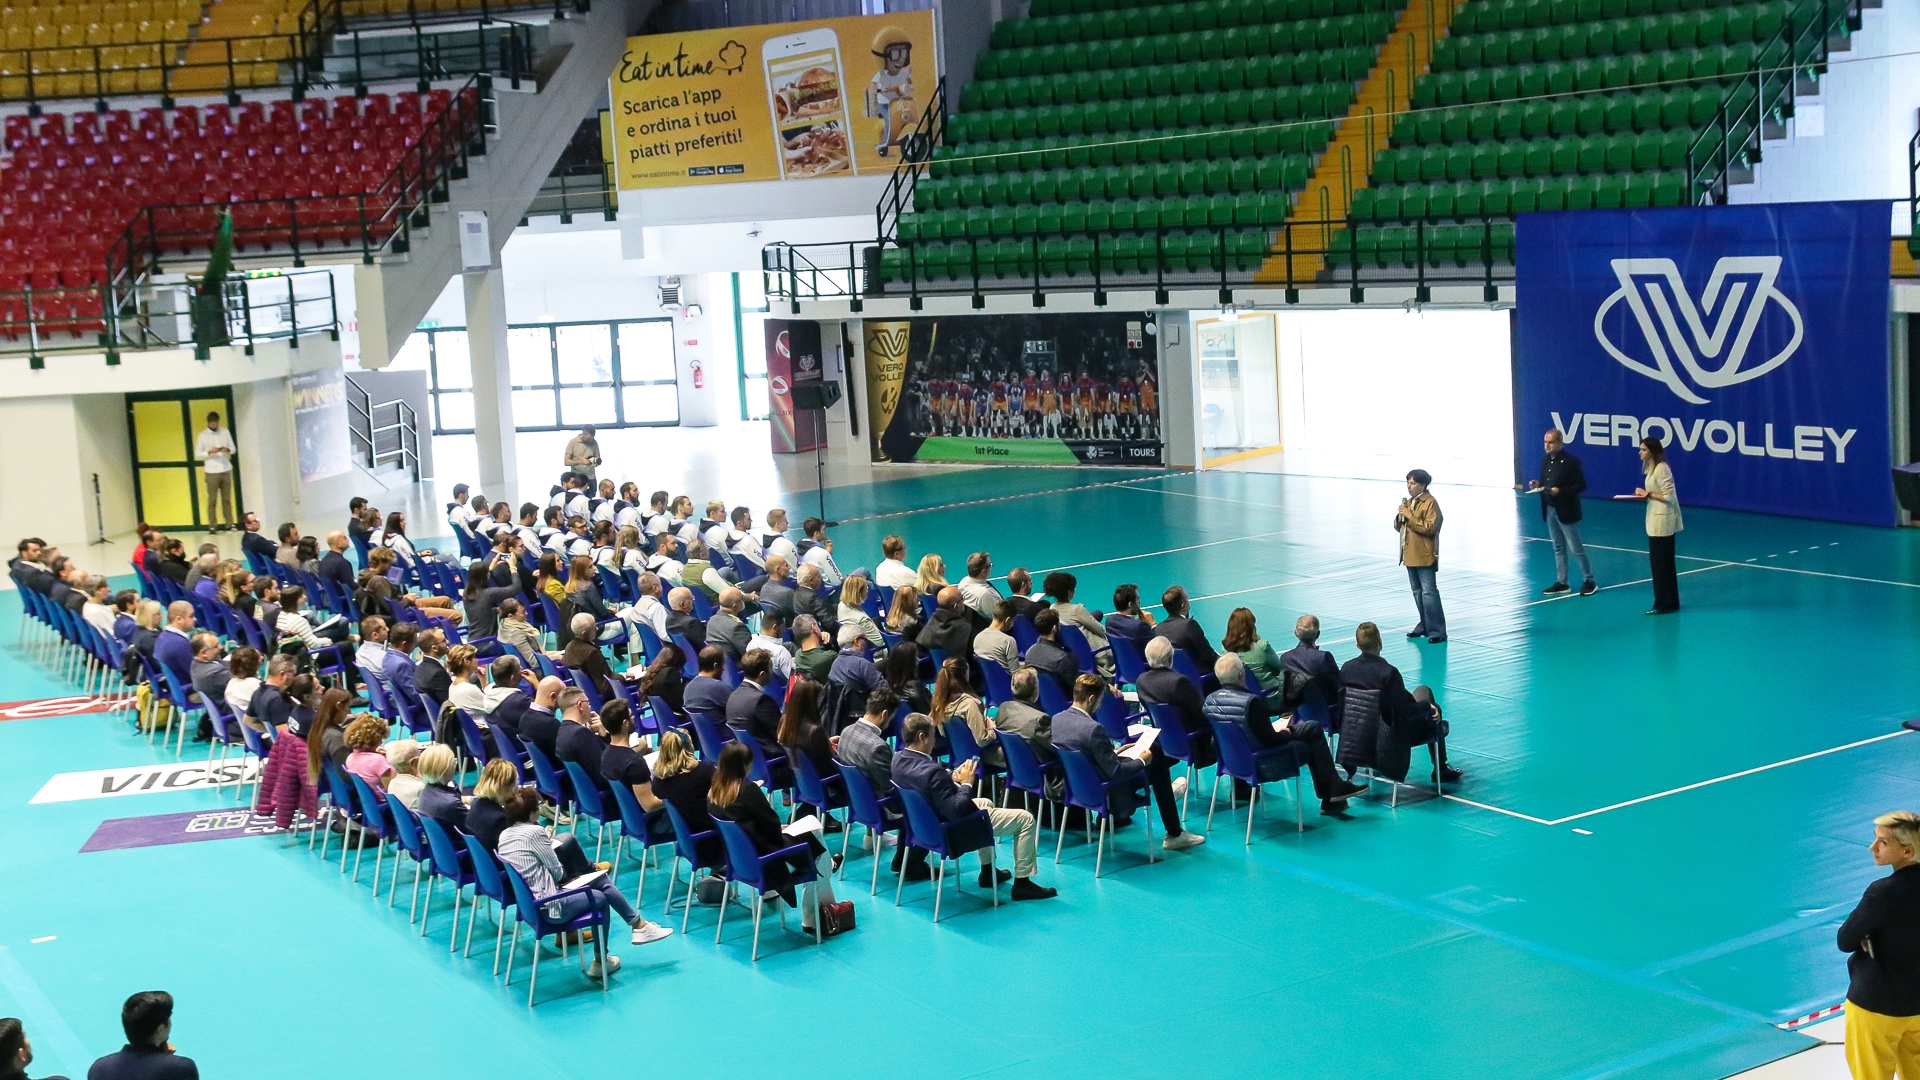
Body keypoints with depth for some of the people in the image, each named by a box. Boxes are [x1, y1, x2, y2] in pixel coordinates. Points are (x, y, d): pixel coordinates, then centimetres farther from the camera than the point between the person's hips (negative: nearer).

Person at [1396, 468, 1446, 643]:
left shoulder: (1430, 503, -12)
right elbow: (1398, 526, 18)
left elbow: (1430, 528, -21)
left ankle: (1437, 631, -10)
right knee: (1417, 591, 14)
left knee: (1429, 592, -11)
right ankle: (1424, 626, 24)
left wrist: (1410, 517, -20)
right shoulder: (1408, 502, 14)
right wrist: (1401, 517, -3)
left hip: (1425, 556, -9)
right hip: (1410, 554, 9)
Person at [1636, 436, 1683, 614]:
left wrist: (1648, 494, -15)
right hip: (1657, 520, 10)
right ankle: (1670, 602, 22)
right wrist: (1644, 494, 1)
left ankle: (1664, 604, 3)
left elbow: (1669, 496, -22)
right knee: (1664, 563, 15)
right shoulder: (1652, 467, 11)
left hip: (1662, 521, -10)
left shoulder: (1661, 469, -19)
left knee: (1660, 563, -3)